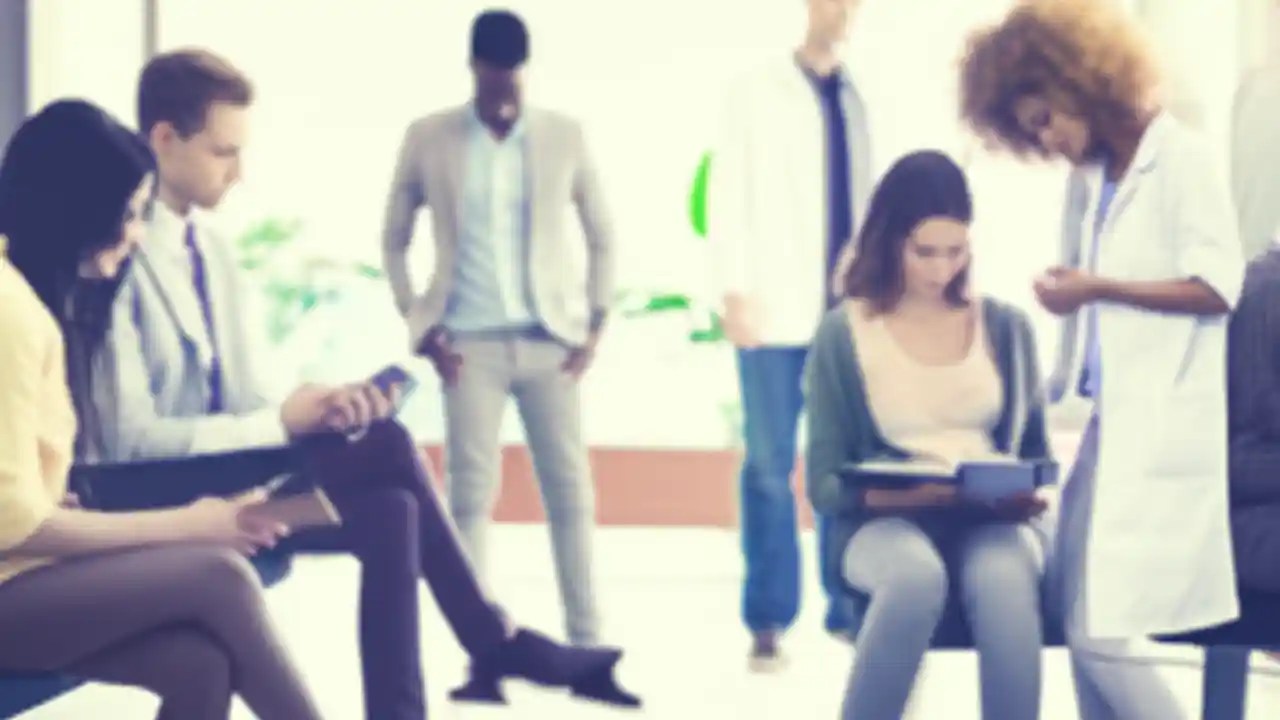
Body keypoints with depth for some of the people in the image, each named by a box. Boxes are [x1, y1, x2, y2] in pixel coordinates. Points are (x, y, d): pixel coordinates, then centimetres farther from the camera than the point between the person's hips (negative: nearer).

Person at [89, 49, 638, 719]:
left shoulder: (213, 251, 10)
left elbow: (248, 402, 8)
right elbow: (129, 437, -21)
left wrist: (318, 408, -14)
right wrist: (282, 423, -21)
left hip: (225, 477, 8)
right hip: (154, 495, -8)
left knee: (388, 512, -17)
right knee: (385, 445, -21)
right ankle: (493, 642, -10)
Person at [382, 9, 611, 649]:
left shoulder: (564, 137, 5)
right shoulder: (429, 138, 3)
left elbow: (602, 236, 12)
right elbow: (394, 241, 9)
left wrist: (595, 324, 3)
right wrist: (419, 326, 0)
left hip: (549, 341, 1)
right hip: (470, 343, -1)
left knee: (571, 490, 1)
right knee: (470, 493, -4)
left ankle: (586, 642, 7)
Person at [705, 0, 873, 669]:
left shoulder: (864, 99, 12)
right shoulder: (757, 91, 3)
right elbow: (728, 194, -2)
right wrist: (734, 292, -10)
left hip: (853, 311, 3)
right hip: (779, 309, -3)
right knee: (770, 465, -2)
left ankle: (848, 606, 16)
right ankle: (768, 621, 4)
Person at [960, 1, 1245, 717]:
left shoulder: (1182, 157, -7)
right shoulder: (1092, 177, 15)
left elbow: (1220, 287, -14)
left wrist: (1097, 289, -13)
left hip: (1160, 430, -8)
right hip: (1104, 422, 8)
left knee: (1101, 636, -10)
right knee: (1086, 631, 8)